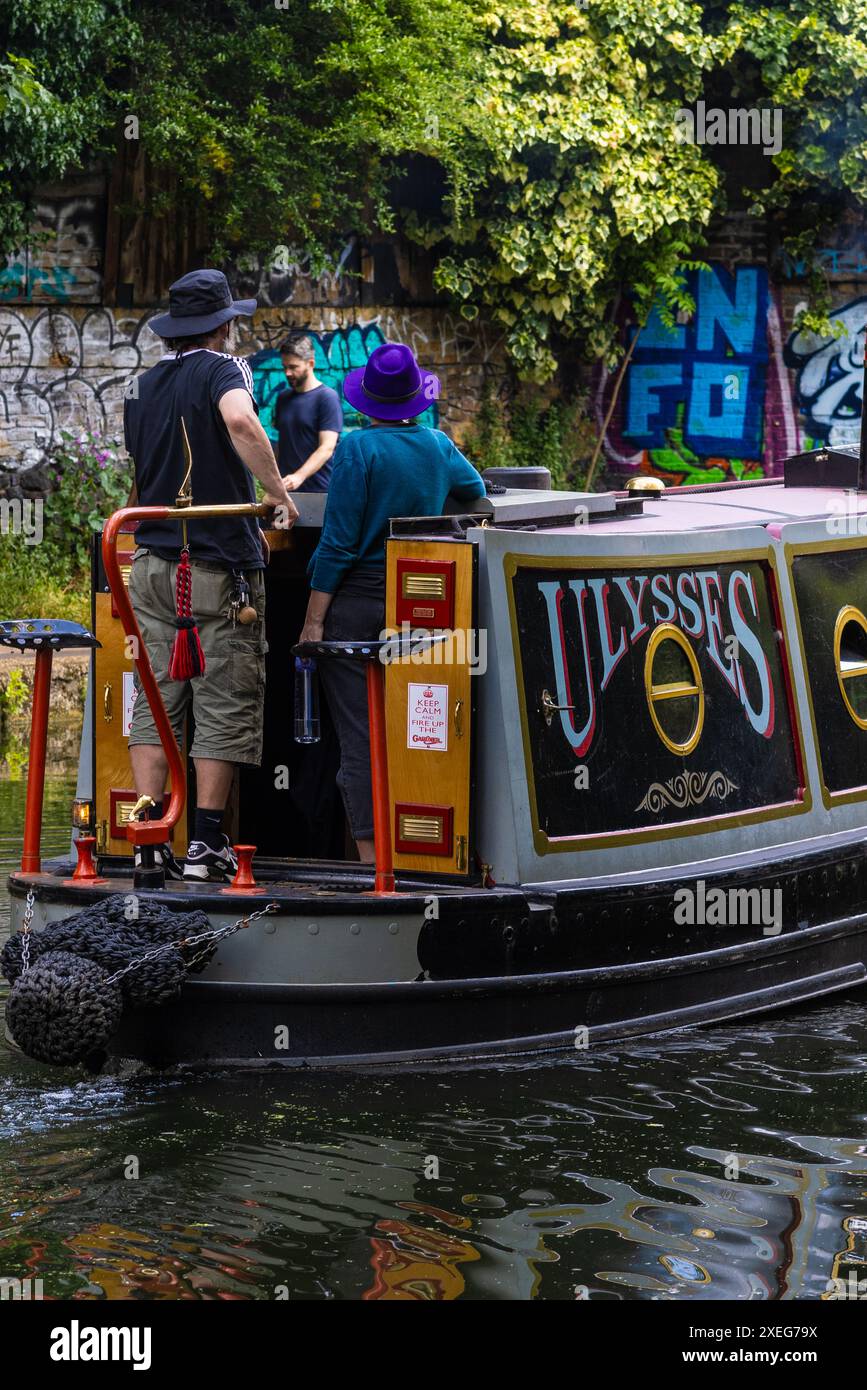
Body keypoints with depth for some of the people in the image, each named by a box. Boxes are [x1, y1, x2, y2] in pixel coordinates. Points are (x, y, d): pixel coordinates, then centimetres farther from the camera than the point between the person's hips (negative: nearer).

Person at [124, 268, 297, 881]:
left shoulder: (145, 386, 15)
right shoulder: (223, 368, -6)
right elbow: (239, 421, -29)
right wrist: (279, 492, -18)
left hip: (152, 562, 6)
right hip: (219, 565, -6)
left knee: (155, 703, 7)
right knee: (225, 707, 0)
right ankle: (206, 841, -2)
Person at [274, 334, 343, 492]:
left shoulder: (327, 398, -7)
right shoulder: (283, 398, 13)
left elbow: (327, 448, -15)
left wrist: (299, 476, -27)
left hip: (318, 491, -5)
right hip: (285, 491, 5)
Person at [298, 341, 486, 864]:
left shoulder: (358, 448, -10)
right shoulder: (439, 446, 5)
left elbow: (338, 541, -13)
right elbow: (475, 490, 29)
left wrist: (314, 620, -10)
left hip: (356, 603, -5)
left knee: (358, 736, -2)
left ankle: (371, 856, -5)